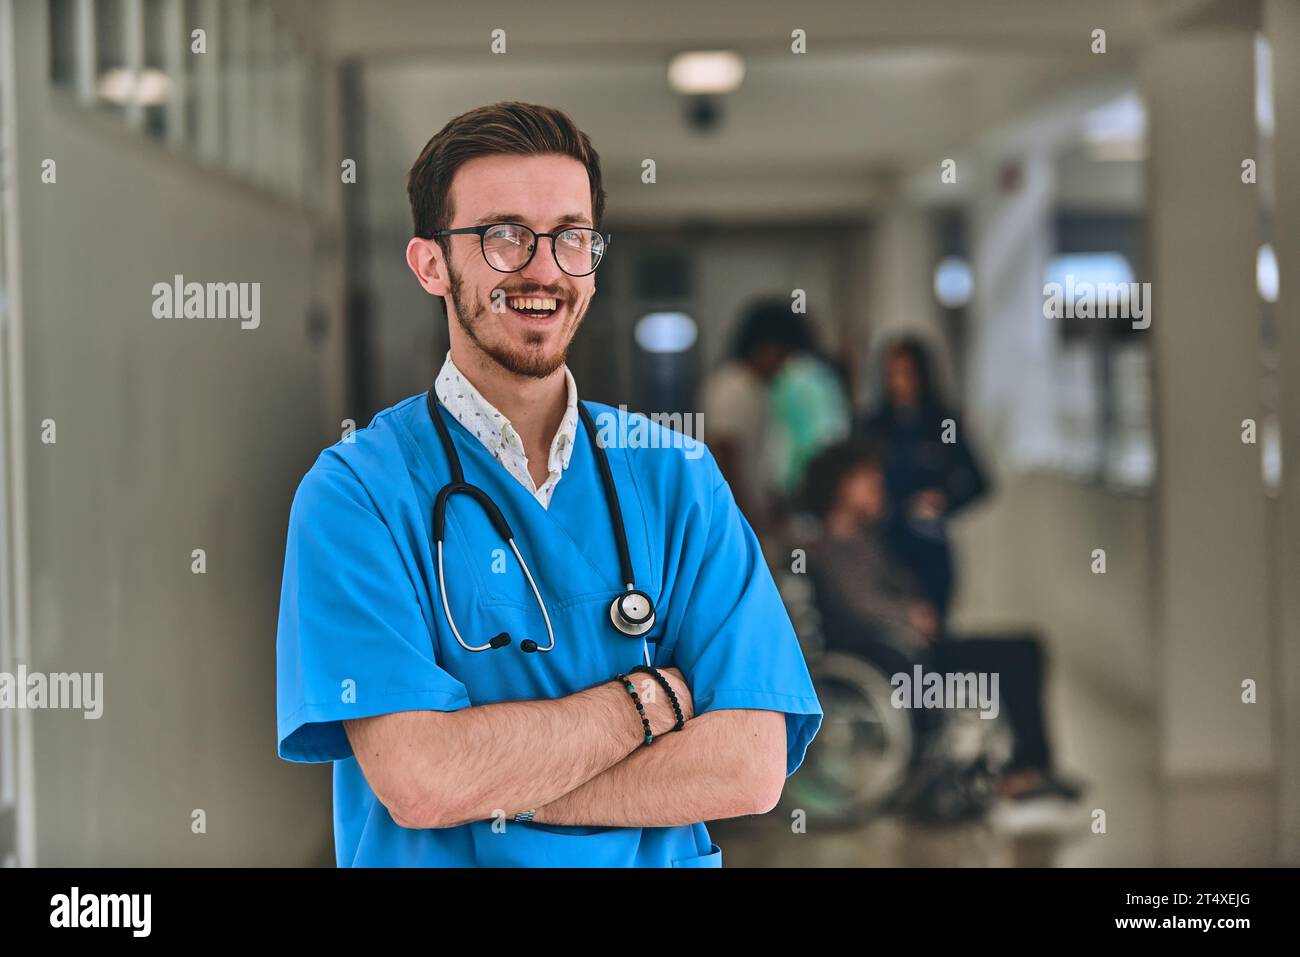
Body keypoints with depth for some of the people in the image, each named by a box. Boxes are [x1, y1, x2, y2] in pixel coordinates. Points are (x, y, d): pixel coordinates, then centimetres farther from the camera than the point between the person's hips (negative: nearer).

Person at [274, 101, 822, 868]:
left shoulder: (680, 480, 4)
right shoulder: (356, 493, -3)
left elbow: (751, 768, -4)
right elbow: (417, 780, -14)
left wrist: (491, 789, -12)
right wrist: (655, 695, -7)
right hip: (438, 864, -1)